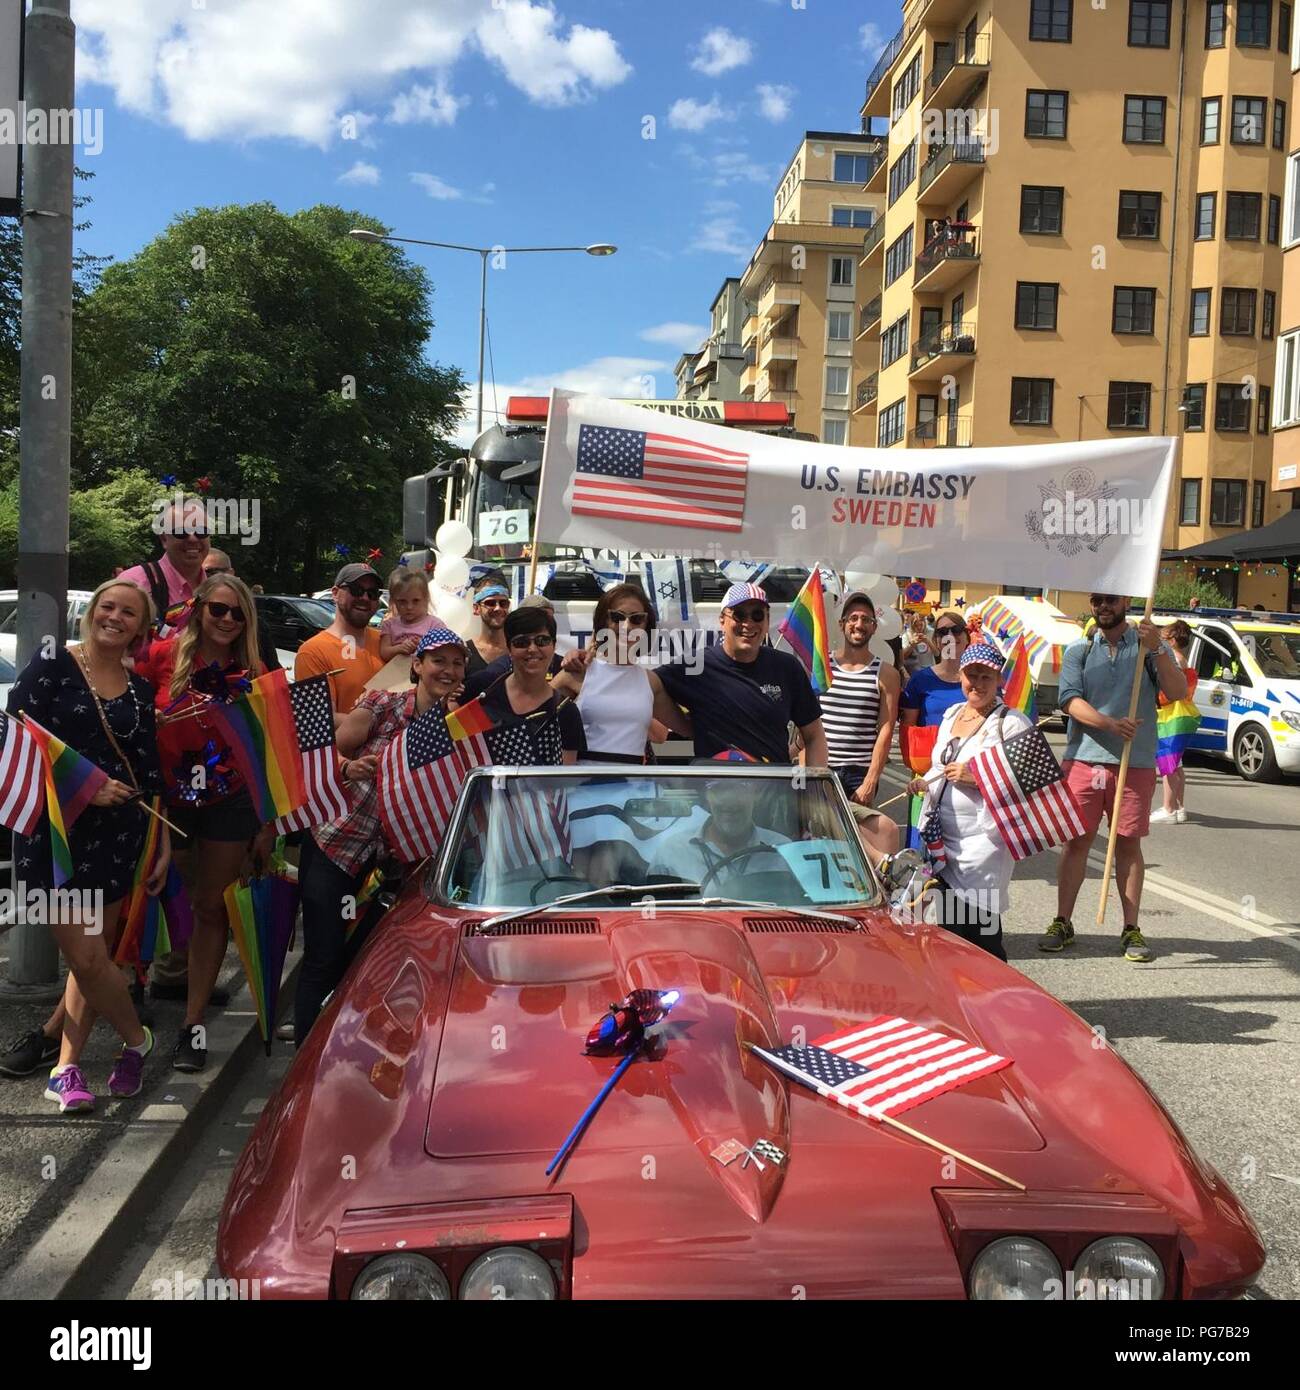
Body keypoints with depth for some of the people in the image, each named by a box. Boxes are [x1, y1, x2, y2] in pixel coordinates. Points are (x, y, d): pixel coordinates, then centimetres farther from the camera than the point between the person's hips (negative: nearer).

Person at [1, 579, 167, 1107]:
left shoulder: (139, 688, 9)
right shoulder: (51, 665, -3)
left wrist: (164, 841, 8)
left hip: (116, 832, 4)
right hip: (53, 827, -4)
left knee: (94, 954, 5)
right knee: (87, 956, -7)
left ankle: (64, 1066, 18)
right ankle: (136, 1039, 16)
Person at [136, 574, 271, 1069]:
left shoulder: (252, 674, -4)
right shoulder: (163, 657, -7)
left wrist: (267, 822, -3)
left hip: (229, 804, 0)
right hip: (166, 802, 0)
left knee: (212, 907, 4)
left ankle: (194, 1023, 12)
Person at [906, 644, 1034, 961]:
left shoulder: (1012, 723, -6)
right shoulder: (951, 714, 16)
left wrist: (976, 779, -19)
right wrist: (925, 782, 8)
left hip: (983, 839, -7)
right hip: (942, 837, 7)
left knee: (981, 932, -7)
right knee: (947, 928, 11)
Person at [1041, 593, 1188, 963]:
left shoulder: (1149, 646, 5)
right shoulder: (1078, 651, 8)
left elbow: (1178, 692, -7)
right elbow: (1070, 701, -5)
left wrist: (1157, 649, -20)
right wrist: (1110, 723, -21)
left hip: (1136, 763, -1)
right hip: (1083, 759, 1)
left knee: (1128, 843, 4)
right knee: (1077, 839, 4)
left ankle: (1131, 929, 12)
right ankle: (1062, 923, 11)